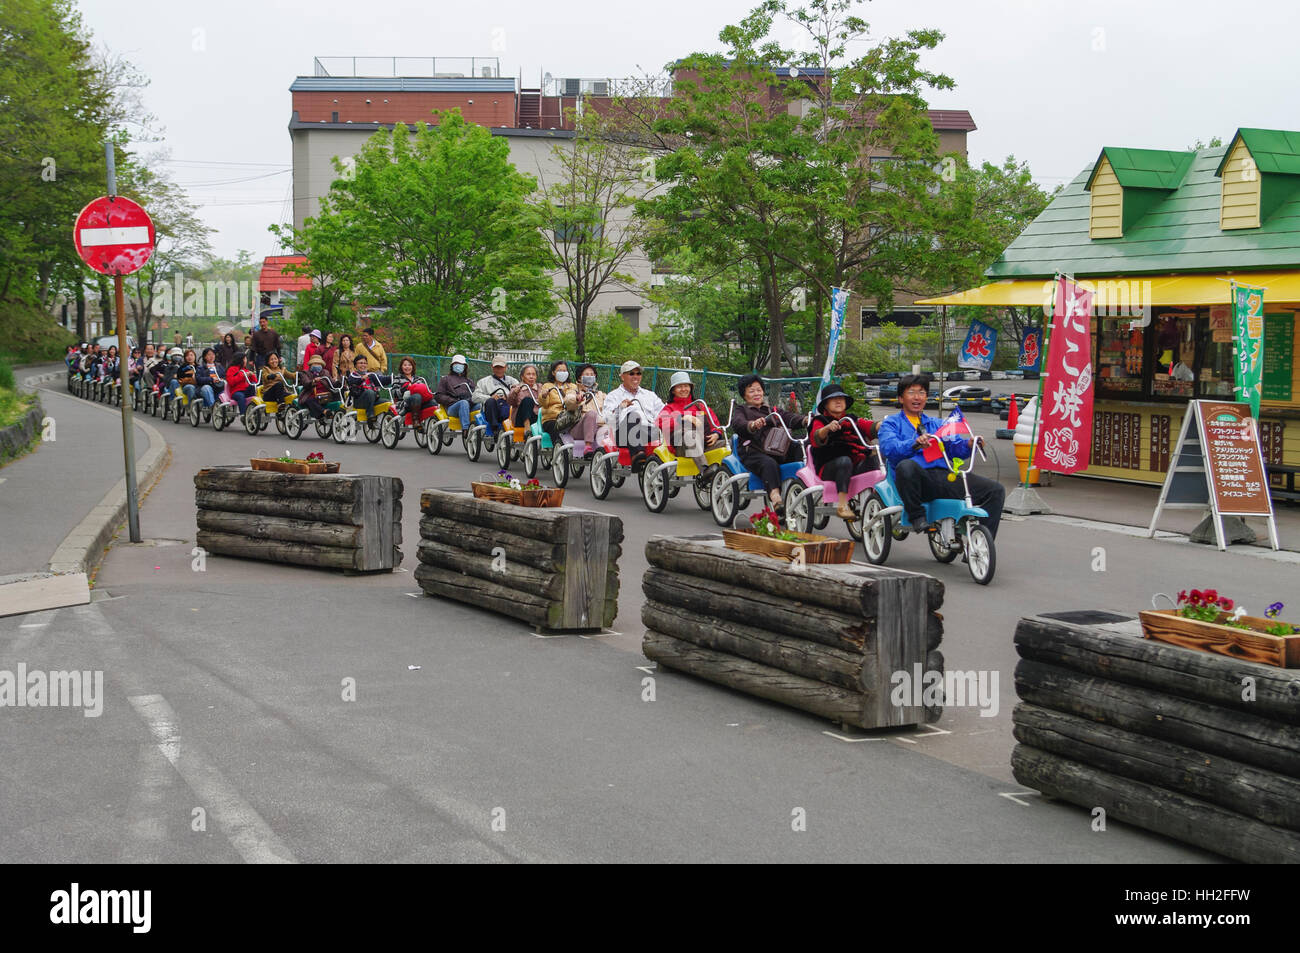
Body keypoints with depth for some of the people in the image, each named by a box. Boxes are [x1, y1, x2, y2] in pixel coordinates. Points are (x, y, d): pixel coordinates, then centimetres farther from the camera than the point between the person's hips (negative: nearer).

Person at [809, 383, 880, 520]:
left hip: (856, 467, 4)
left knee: (873, 459, -23)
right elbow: (816, 438, -12)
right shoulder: (820, 421, 11)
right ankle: (842, 505, -41)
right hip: (828, 470, -4)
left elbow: (872, 428, 5)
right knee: (844, 460, -35)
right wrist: (827, 428, -33)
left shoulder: (854, 421, 23)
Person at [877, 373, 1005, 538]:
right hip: (919, 480, -4)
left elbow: (955, 446, 16)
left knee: (996, 490, -12)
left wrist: (969, 444, -8)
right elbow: (888, 447, -6)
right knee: (906, 466, -41)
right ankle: (917, 517, -20)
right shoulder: (891, 423, 16)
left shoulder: (937, 424, 31)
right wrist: (915, 444, -24)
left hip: (945, 477, 4)